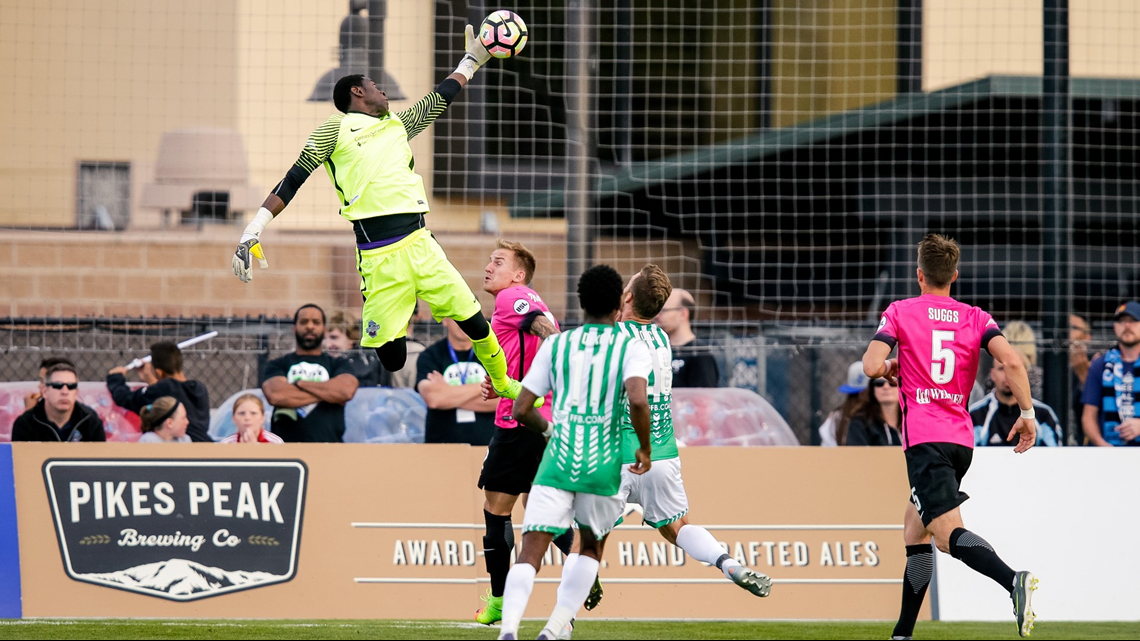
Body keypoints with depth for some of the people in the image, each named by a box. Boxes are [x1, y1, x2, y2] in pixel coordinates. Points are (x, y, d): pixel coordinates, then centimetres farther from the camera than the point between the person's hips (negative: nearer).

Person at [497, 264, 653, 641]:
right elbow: (638, 401, -18)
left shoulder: (555, 345, 9)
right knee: (591, 549, 23)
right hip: (603, 468, 0)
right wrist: (645, 449, -2)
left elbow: (521, 411, 8)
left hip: (557, 464, 1)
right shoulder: (631, 348, 1)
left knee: (530, 554, -5)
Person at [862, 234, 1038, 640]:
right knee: (914, 530, 21)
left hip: (924, 437, -6)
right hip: (962, 438, 6)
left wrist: (891, 368, 15)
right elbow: (1011, 361, -6)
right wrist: (1027, 414, -1)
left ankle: (1013, 580, -45)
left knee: (947, 533, -18)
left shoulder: (900, 312, 3)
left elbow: (871, 366, -8)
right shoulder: (976, 318, 11)